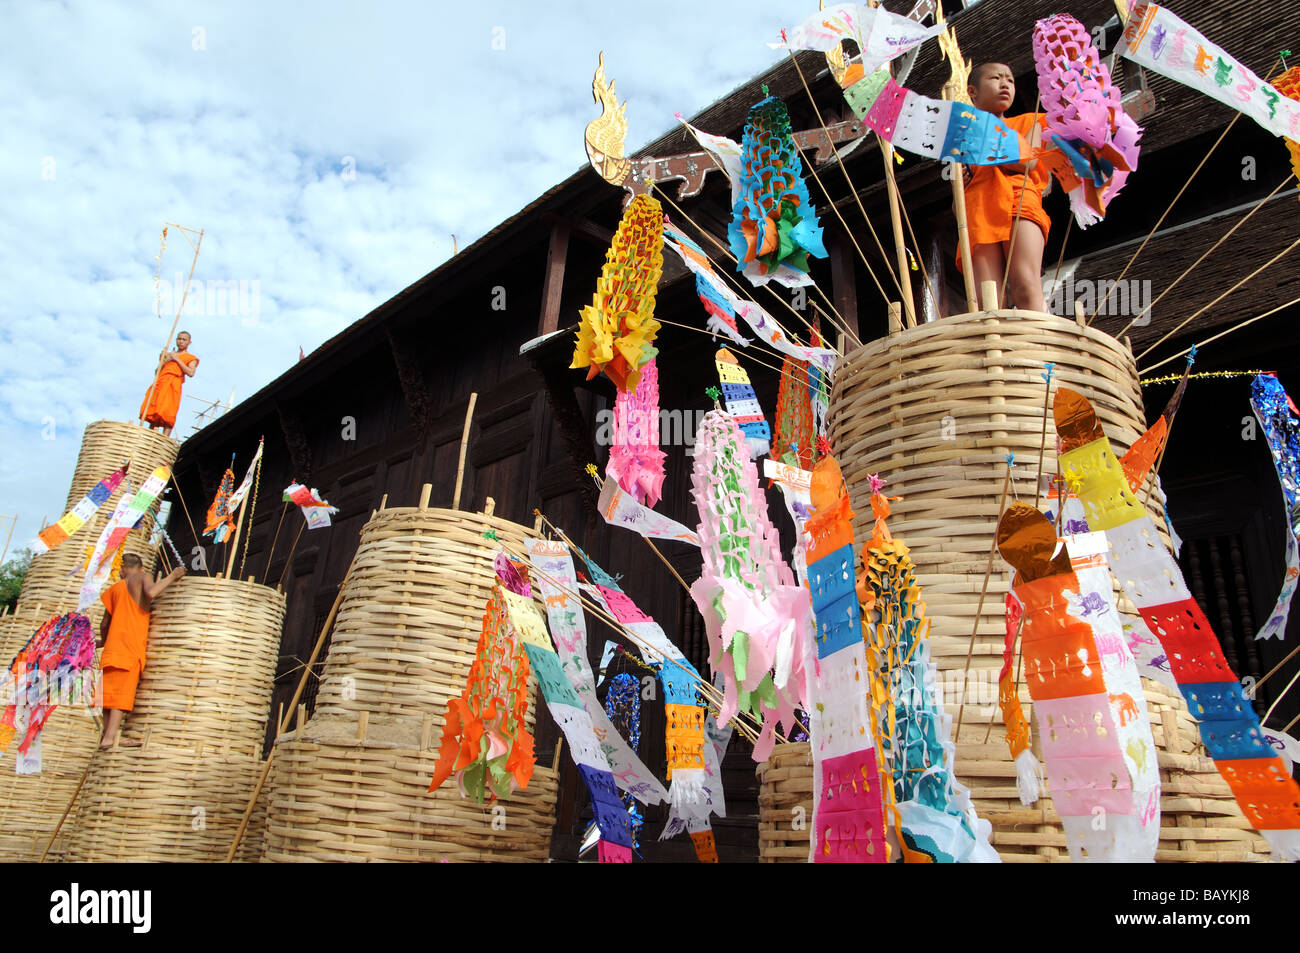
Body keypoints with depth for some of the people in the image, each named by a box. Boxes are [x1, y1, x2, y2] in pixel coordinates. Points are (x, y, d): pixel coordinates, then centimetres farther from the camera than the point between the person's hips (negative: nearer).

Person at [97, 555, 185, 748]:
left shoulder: (115, 588, 22)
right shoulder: (142, 577, 7)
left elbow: (104, 624, 26)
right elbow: (151, 593, -18)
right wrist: (171, 576, -6)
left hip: (113, 644, 6)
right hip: (132, 641, -6)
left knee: (111, 689, 7)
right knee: (123, 689, -11)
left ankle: (106, 734, 1)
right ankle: (110, 736, -20)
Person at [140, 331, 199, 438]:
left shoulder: (191, 358, 17)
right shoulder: (168, 354, 31)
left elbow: (190, 373, -2)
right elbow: (157, 371, 26)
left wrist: (177, 360, -2)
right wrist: (162, 361, 8)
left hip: (173, 384, -5)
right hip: (159, 383, 5)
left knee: (167, 414, -20)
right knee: (153, 414, -6)